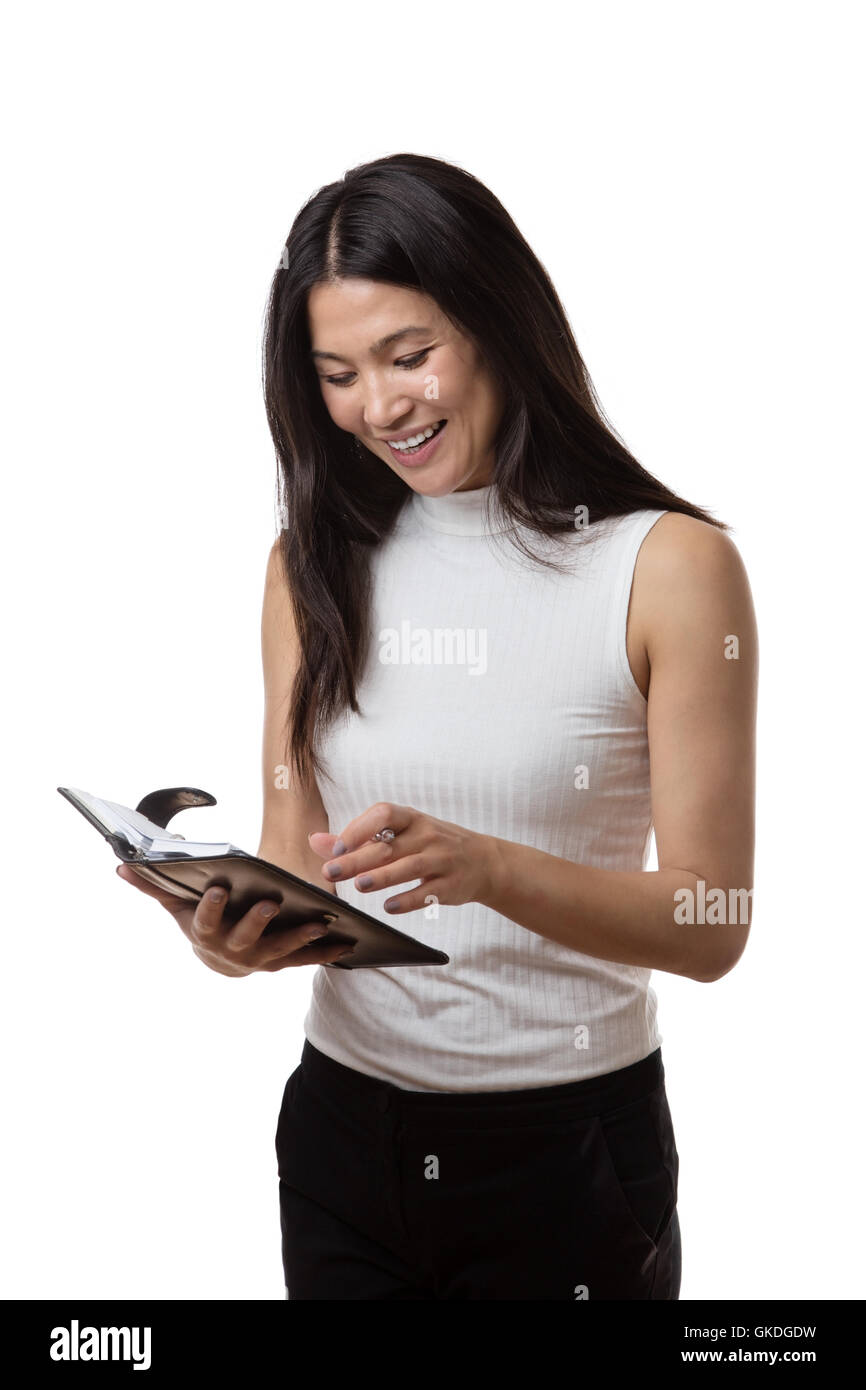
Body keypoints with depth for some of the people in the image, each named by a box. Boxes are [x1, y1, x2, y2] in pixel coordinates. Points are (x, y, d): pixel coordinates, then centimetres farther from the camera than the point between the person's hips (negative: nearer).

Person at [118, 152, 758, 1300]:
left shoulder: (670, 564, -11)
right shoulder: (314, 562, 2)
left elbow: (710, 925, -13)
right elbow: (292, 849, 3)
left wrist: (487, 866, -29)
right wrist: (237, 930, -19)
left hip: (568, 1146, -3)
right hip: (342, 1120, 4)